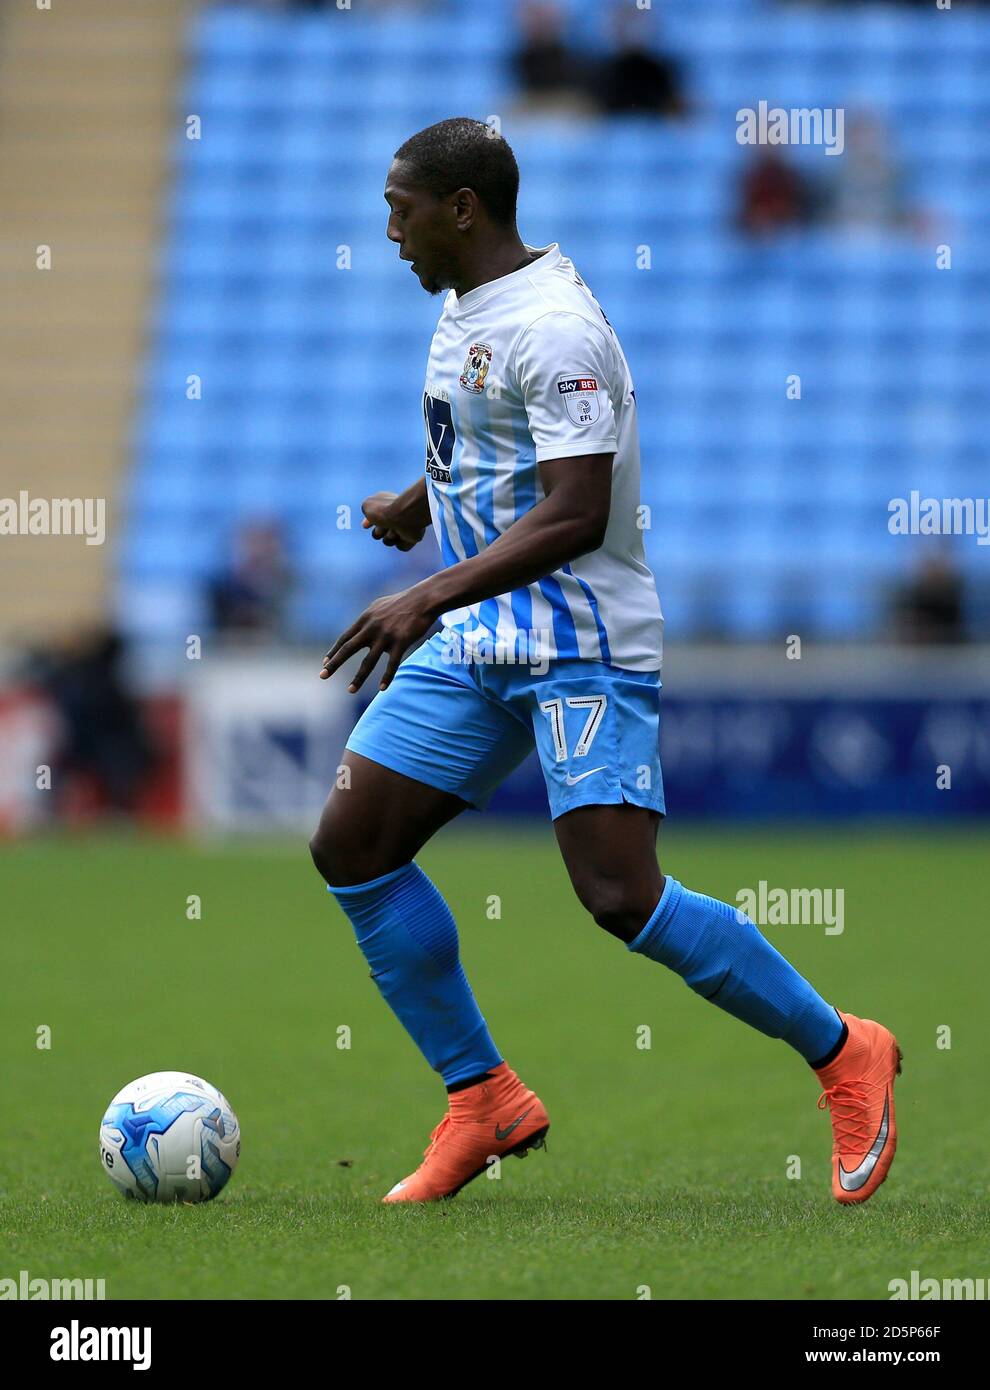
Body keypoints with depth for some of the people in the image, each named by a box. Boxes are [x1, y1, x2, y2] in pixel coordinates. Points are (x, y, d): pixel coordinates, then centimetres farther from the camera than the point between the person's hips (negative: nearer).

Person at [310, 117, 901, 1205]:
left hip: (581, 651, -10)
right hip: (476, 644, 10)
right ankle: (484, 1103, 9)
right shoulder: (467, 304, 12)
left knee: (620, 897, -18)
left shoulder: (552, 329, -19)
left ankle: (842, 1054, 1)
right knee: (351, 847, 1)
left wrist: (428, 599, -31)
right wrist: (422, 500, 37)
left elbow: (575, 514, -26)